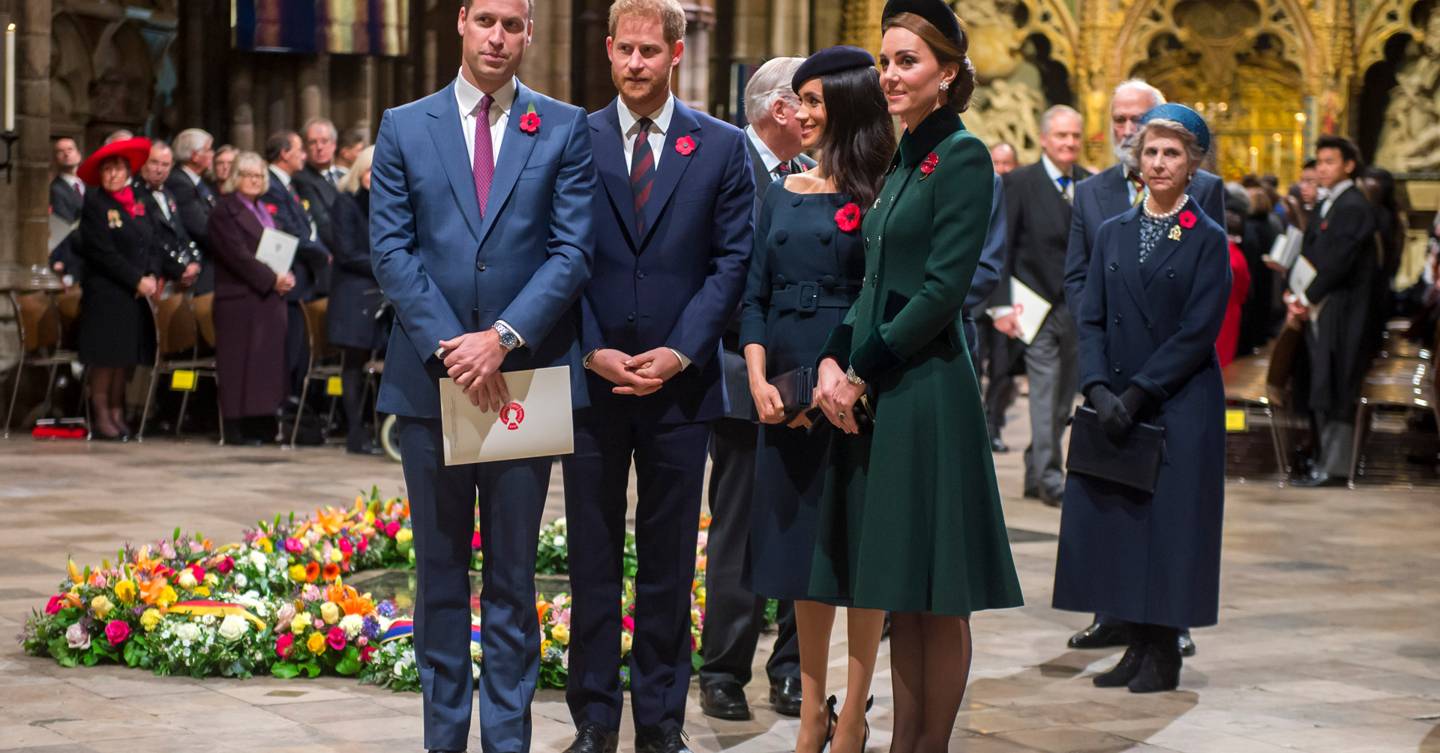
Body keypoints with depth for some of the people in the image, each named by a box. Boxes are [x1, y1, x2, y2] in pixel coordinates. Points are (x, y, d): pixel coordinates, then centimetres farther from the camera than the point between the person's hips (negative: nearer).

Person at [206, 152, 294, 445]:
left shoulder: (264, 210, 20)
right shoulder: (224, 211, -6)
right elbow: (238, 256, -15)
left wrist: (286, 275, -1)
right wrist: (272, 279, -16)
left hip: (270, 297, 8)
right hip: (240, 298, -8)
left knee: (269, 360, 5)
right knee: (241, 363, -6)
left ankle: (262, 426, 9)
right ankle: (237, 428, -3)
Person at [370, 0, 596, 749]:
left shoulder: (564, 130, 3)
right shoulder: (403, 128, 5)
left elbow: (572, 251, -4)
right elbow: (390, 250, -1)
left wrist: (504, 338, -16)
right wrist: (450, 347, -12)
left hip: (525, 373, -1)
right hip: (430, 377, 1)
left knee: (513, 574, 5)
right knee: (439, 569, 9)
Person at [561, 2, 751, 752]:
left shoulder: (722, 148, 4)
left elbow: (731, 261, 0)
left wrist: (679, 353, -10)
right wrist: (592, 353, -9)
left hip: (681, 382, 0)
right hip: (591, 381, 0)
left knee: (670, 562, 7)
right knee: (593, 559, 5)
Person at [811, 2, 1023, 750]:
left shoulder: (961, 157, -9)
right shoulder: (901, 161, 16)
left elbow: (942, 289, -16)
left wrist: (864, 372, -13)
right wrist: (833, 361, 0)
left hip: (928, 390, -8)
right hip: (873, 392, 9)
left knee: (936, 597, -1)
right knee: (897, 593, 11)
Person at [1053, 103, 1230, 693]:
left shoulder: (1208, 240, -2)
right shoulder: (1112, 234, 11)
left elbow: (1197, 333, -9)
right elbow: (1091, 319, 6)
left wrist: (1136, 396, -15)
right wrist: (1099, 389, -10)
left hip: (1180, 407, -4)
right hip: (1115, 405, 4)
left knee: (1170, 521, -2)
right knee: (1116, 518, 4)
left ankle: (1165, 653, 8)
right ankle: (1138, 645, 15)